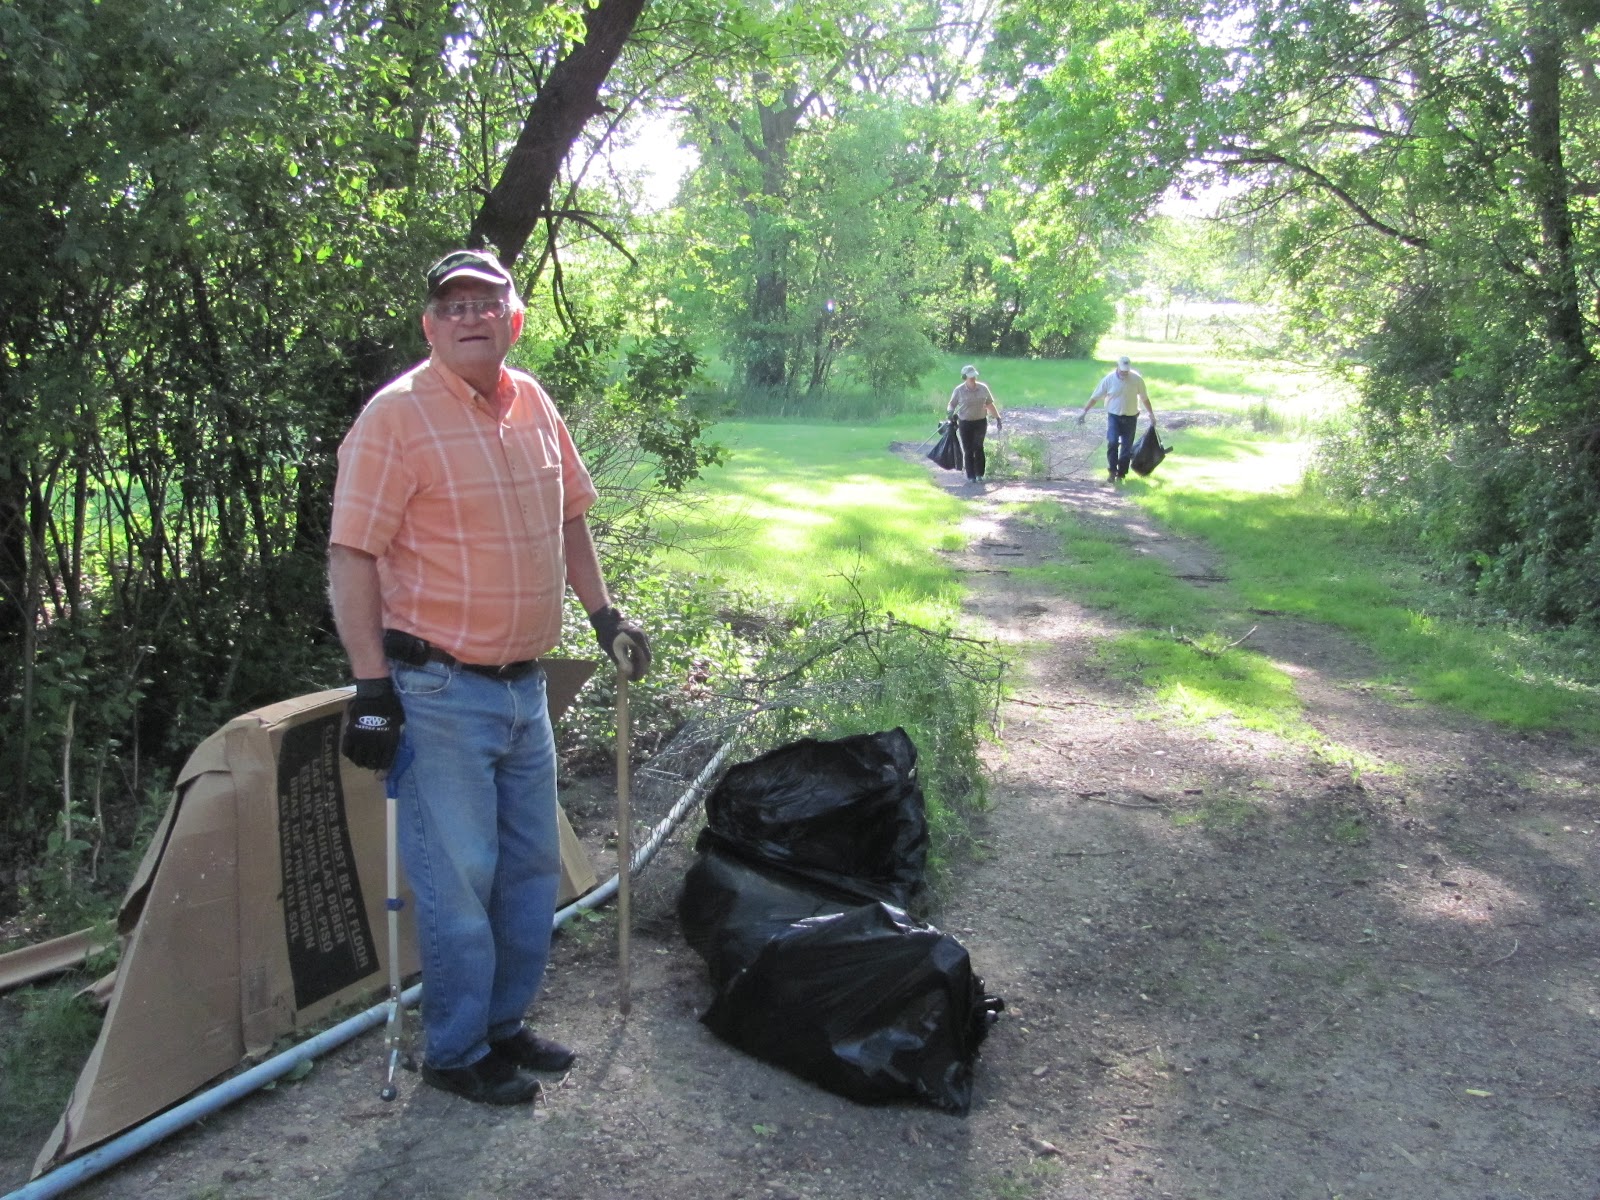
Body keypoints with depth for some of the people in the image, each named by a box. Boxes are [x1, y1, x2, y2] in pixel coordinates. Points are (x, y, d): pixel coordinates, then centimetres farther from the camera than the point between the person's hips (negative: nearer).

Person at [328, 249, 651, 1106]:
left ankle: (503, 1023, 34)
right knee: (459, 879, 1)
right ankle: (455, 1053, 20)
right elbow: (351, 558, -16)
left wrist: (603, 613, 15)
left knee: (531, 865, 16)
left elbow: (567, 517, 21)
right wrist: (372, 690, -20)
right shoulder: (398, 416, -13)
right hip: (439, 691, -7)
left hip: (524, 684, 8)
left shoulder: (534, 404, 8)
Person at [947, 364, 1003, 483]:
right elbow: (952, 404, 5)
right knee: (968, 450, 0)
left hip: (981, 422, 1)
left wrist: (998, 418, 8)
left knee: (978, 448, -6)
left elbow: (990, 405, 9)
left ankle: (979, 474, 6)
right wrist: (950, 412, -17)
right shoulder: (959, 390, -4)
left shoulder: (983, 388, 1)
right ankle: (970, 476, 8)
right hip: (965, 423, -1)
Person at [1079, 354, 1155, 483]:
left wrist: (1151, 414, 10)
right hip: (1114, 416, -1)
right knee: (1112, 442, -19)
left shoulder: (1137, 379, -7)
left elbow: (1144, 398, 6)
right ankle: (1111, 471, -9)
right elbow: (1095, 396, -4)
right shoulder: (1109, 379, -9)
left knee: (1127, 447, 4)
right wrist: (1084, 412, -8)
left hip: (1130, 417, 1)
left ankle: (1121, 474, 14)